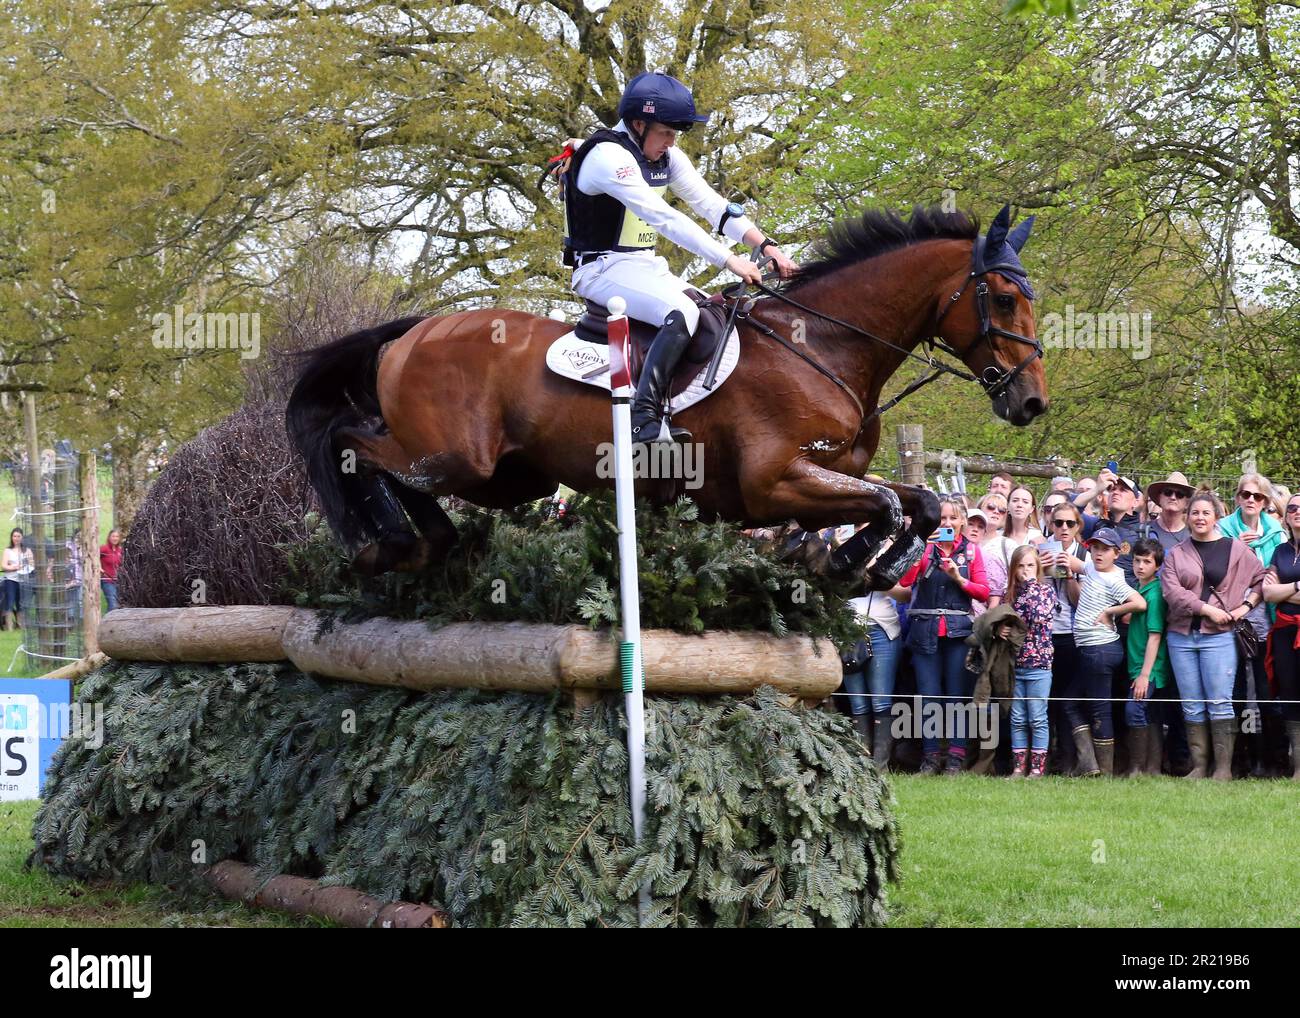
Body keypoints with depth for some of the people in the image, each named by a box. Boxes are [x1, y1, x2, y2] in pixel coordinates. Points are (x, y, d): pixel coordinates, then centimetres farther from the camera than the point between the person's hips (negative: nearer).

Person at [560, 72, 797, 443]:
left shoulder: (666, 158, 9)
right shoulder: (608, 155, -20)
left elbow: (711, 204, 5)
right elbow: (663, 218, -27)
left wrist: (767, 246, -8)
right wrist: (729, 260, -29)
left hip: (645, 266, 10)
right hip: (603, 269, -10)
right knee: (683, 313, -31)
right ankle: (646, 422, -39)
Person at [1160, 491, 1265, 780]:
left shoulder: (1236, 549, 6)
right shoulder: (1176, 554, 9)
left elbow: (1262, 579, 11)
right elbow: (1171, 591, -3)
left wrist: (1246, 605, -2)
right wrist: (1206, 609, -10)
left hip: (1219, 637, -2)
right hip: (1182, 635, 2)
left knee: (1219, 702, -7)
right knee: (1192, 706, 3)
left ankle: (1223, 768, -5)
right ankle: (1198, 766, 6)